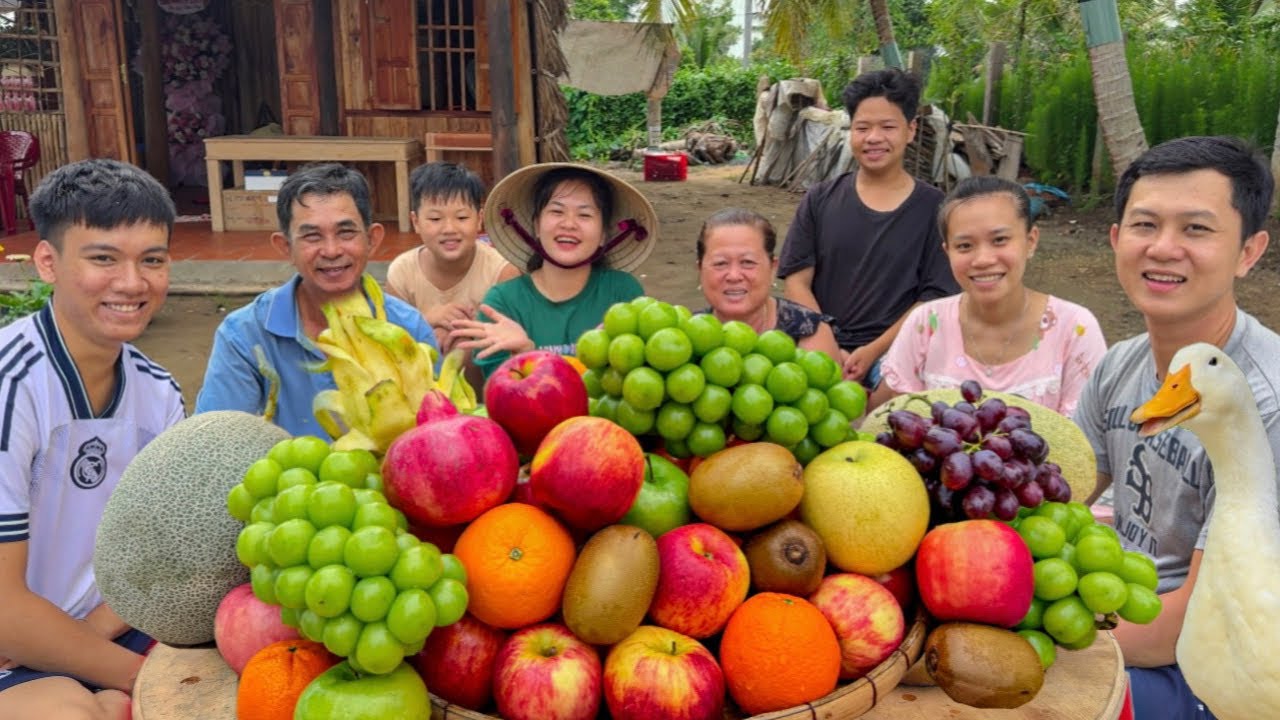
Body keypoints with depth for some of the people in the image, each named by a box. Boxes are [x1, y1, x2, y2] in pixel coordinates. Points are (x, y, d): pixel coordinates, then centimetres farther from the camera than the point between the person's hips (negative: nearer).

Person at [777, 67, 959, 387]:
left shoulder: (933, 208, 4)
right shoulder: (820, 201, 10)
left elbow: (936, 297, -1)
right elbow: (796, 281, 4)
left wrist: (873, 352, -13)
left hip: (894, 351, -1)